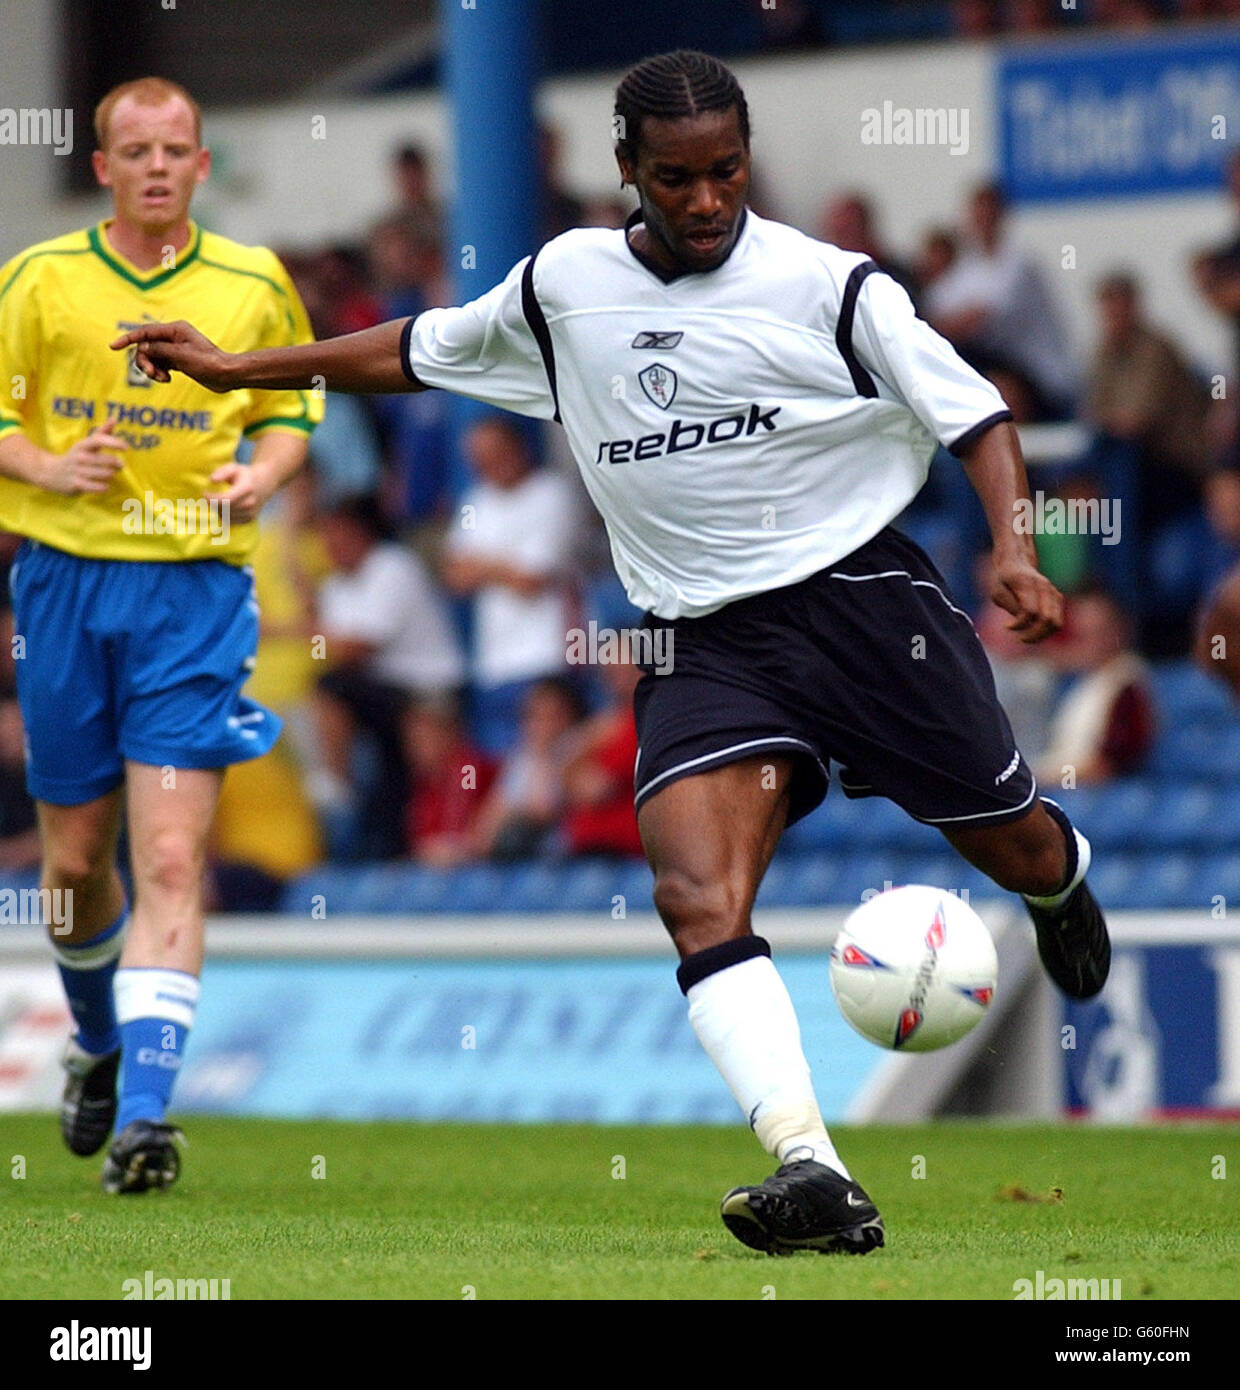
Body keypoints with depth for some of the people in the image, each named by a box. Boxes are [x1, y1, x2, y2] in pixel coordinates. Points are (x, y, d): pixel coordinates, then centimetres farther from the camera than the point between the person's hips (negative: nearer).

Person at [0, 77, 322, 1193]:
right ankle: (99, 1045, 38)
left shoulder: (253, 285, 4)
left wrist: (263, 474, -4)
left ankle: (144, 1112, -18)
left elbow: (292, 408, 17)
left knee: (171, 857, -13)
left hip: (197, 588, -1)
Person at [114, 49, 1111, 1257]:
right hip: (703, 645, 2)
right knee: (694, 895, -22)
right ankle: (812, 1175, -32)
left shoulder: (826, 285, -5)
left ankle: (1064, 886, 50)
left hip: (862, 598, -2)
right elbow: (423, 351, 23)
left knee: (1010, 845, 8)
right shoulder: (563, 284, 6)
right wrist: (236, 369, 25)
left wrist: (1014, 546, -19)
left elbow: (972, 413, -2)